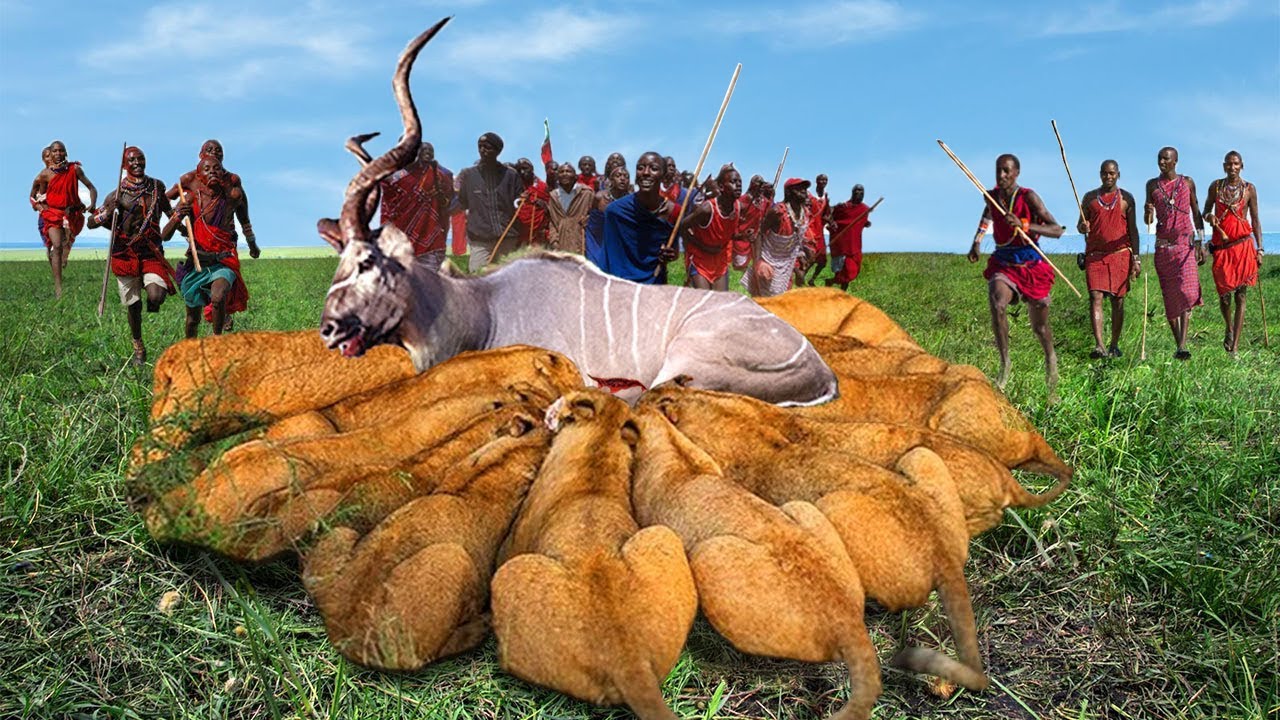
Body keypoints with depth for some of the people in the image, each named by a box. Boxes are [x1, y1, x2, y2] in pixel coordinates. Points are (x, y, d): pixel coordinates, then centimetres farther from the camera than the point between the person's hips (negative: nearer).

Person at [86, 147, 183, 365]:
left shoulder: (157, 187, 7)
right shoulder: (118, 195, -2)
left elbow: (168, 211, 26)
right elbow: (91, 222, 0)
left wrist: (178, 216, 5)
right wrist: (107, 213, -20)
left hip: (152, 251, 1)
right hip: (126, 253, -1)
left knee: (156, 295, -23)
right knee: (133, 304, 6)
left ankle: (153, 299, 17)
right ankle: (138, 348, 24)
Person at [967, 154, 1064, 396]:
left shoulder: (1028, 197, -14)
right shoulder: (992, 195, 1)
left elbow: (1057, 230, -19)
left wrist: (1024, 225, -33)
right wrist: (977, 241, 19)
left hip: (1031, 264, -3)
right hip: (1003, 263, 3)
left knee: (1040, 326, 8)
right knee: (996, 304, -29)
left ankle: (1050, 358, 38)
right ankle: (1004, 363, -20)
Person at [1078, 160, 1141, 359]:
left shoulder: (1126, 198, 8)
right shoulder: (1090, 197, 10)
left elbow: (1133, 229, 7)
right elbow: (1080, 224, 13)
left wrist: (1136, 257, 0)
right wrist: (1082, 227, -12)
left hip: (1120, 254, 0)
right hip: (1095, 254, 0)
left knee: (1118, 300, 3)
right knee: (1095, 297, -12)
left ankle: (1114, 345, 12)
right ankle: (1099, 346, -18)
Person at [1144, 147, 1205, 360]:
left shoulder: (1187, 182, 8)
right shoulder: (1152, 185, 9)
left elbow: (1196, 214, 11)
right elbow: (1148, 220, 11)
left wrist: (1201, 242, 5)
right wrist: (1148, 213, -13)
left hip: (1185, 242, -1)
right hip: (1163, 245, 2)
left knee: (1186, 290, -18)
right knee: (1170, 295, 3)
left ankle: (1183, 344, -23)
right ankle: (1178, 345, 12)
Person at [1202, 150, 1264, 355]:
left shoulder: (1249, 189, 3)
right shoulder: (1216, 186, 6)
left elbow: (1255, 219, 6)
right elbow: (1205, 211, 14)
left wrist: (1259, 249, 0)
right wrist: (1209, 216, -12)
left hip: (1243, 245, -1)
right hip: (1221, 246, 1)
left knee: (1240, 295, -2)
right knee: (1224, 293, 0)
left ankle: (1235, 348, -2)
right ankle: (1229, 328, 32)